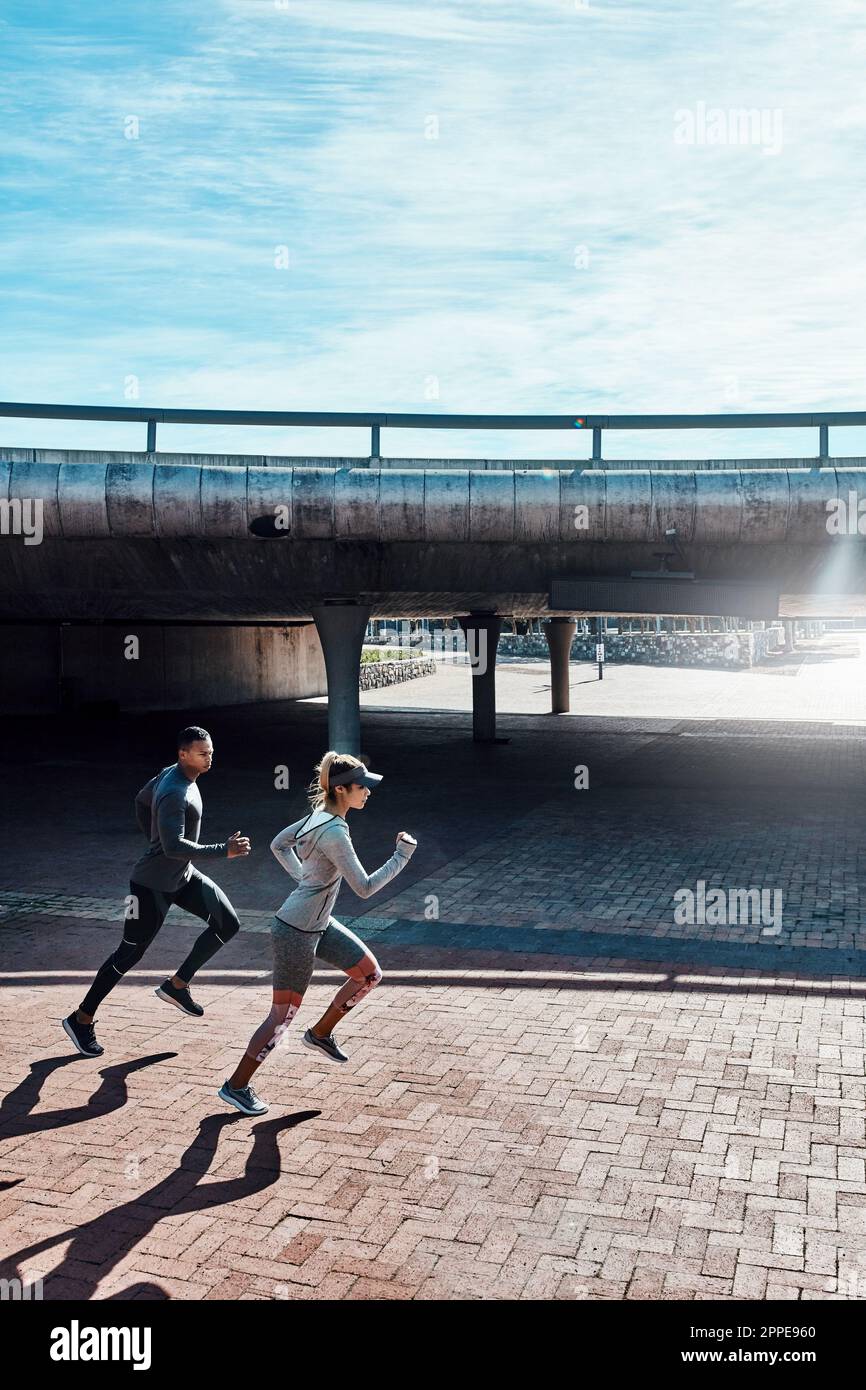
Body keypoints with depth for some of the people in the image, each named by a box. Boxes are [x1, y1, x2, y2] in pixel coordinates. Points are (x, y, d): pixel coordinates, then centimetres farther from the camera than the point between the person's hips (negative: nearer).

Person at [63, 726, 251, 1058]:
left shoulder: (171, 774, 2)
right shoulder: (175, 793, -27)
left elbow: (141, 801, 17)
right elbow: (175, 847, -34)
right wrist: (224, 851, -33)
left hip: (183, 876, 9)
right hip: (154, 884, -9)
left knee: (227, 923, 3)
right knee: (129, 953, 1)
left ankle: (177, 985, 13)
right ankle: (81, 1020, 17)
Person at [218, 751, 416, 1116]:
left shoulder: (320, 814, 1)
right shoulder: (334, 832, -27)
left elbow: (278, 844, 15)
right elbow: (364, 888, -26)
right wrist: (402, 856, -20)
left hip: (319, 924, 9)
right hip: (297, 933, -9)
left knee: (370, 972, 13)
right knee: (283, 1014, 3)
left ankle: (320, 1033, 27)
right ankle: (236, 1086, 18)